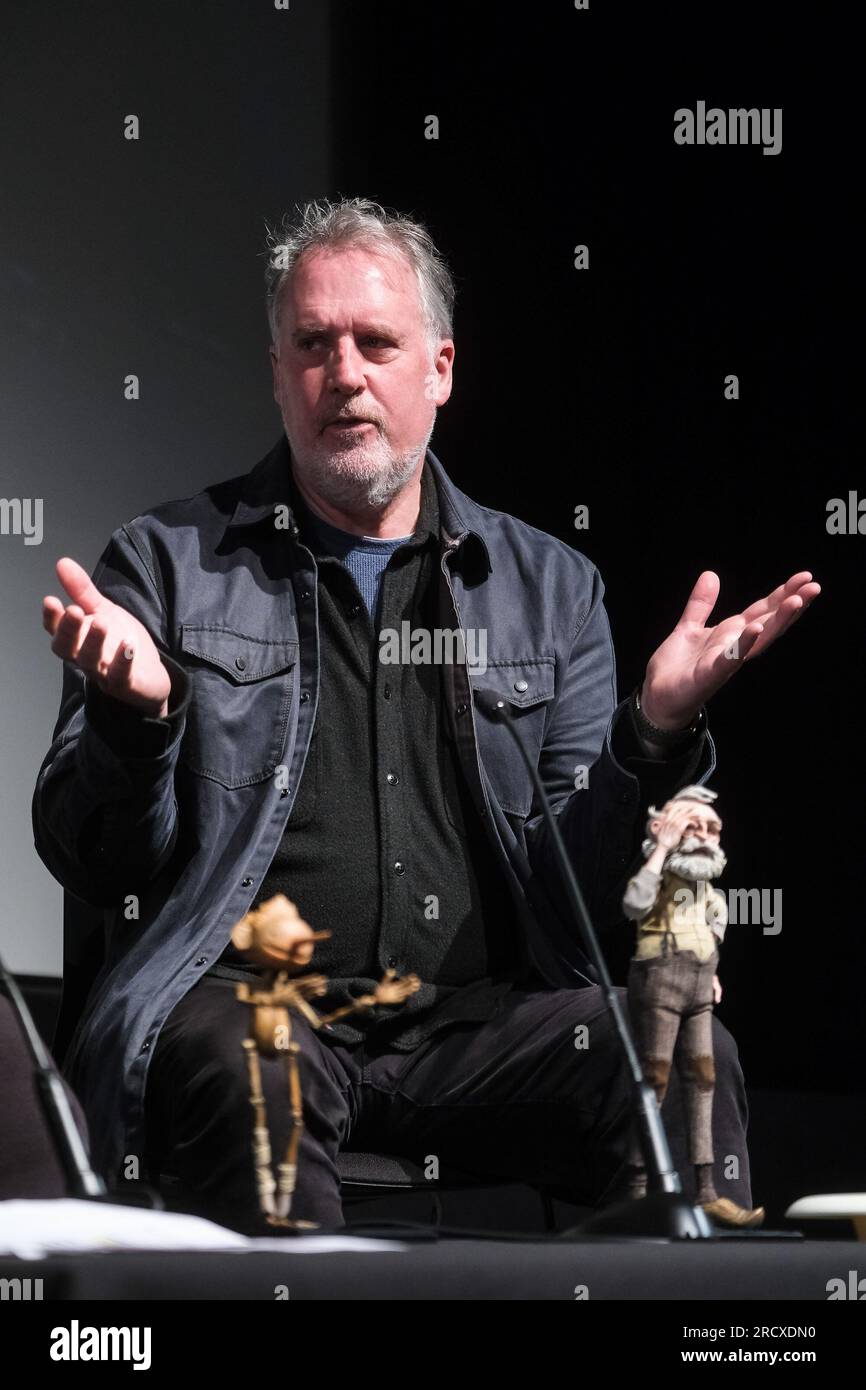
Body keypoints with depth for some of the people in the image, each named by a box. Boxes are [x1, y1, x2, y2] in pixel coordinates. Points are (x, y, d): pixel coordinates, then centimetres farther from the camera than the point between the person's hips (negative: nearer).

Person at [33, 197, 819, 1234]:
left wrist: (655, 732, -7)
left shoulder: (549, 587, 17)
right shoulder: (169, 563, 10)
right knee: (244, 1071, -37)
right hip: (244, 995, -2)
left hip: (477, 1019, 2)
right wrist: (135, 715, -16)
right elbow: (91, 865, 4)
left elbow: (579, 887, 12)